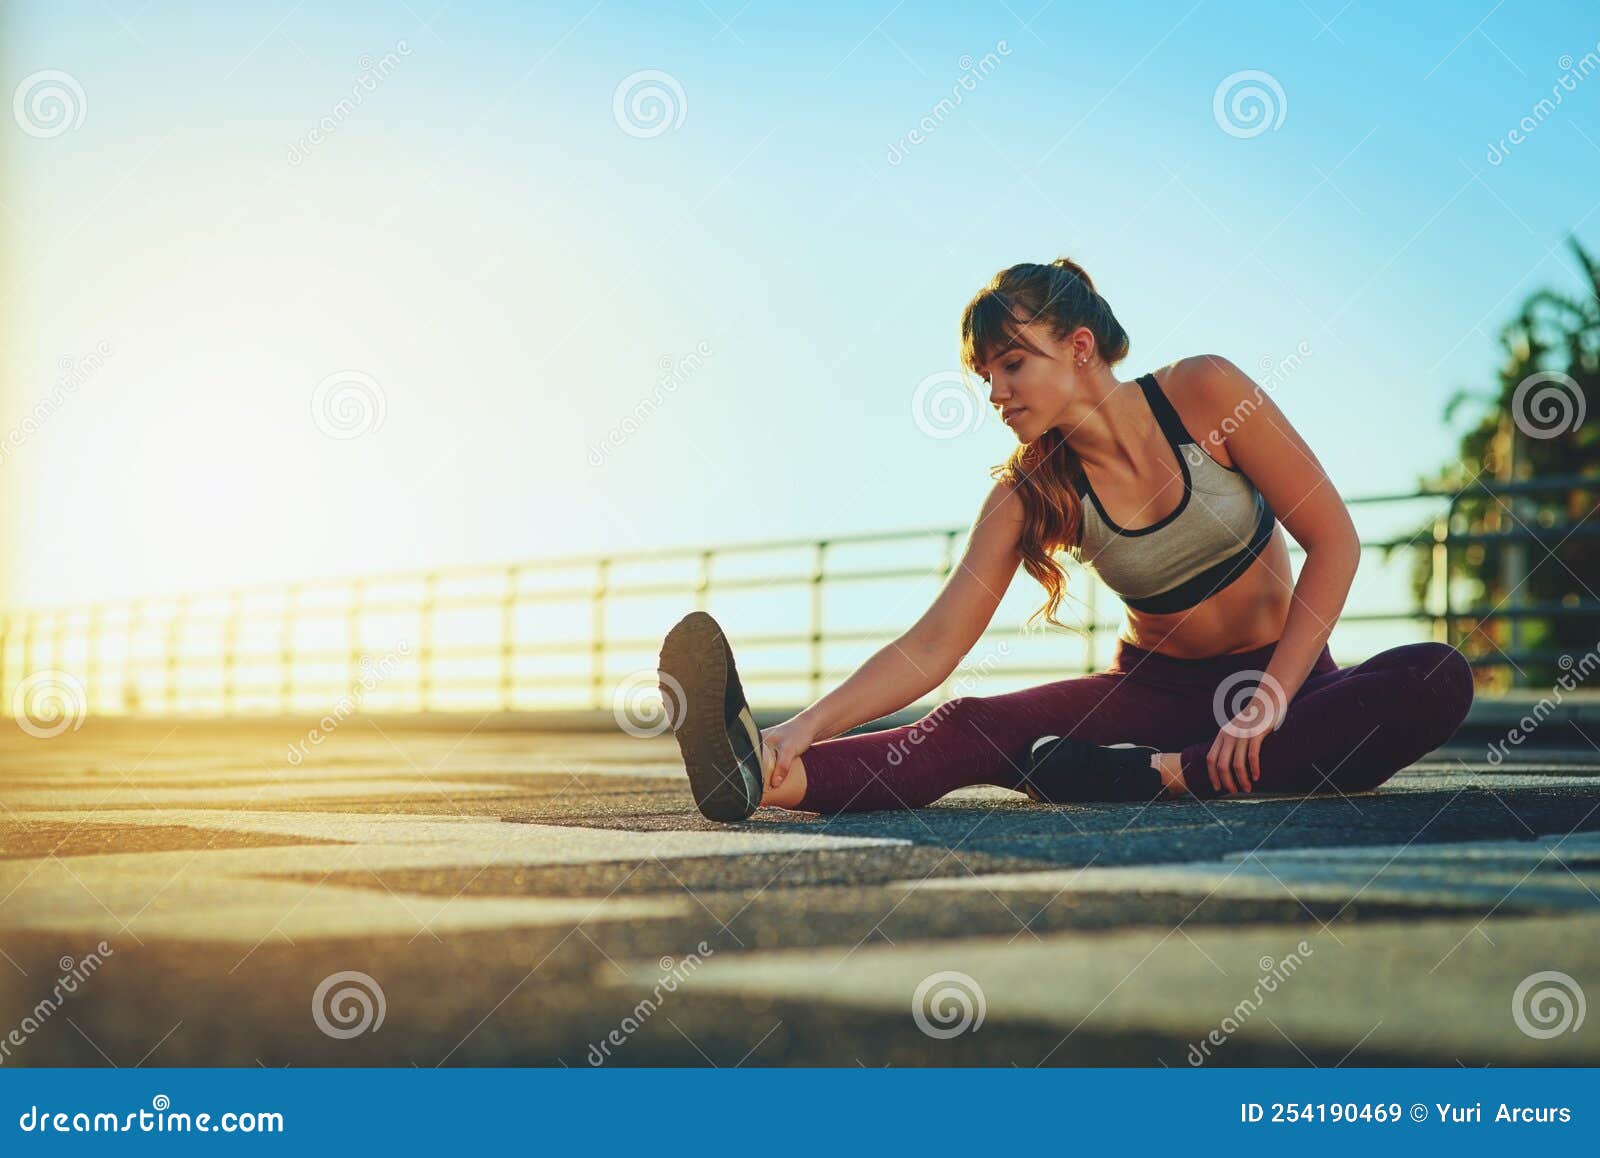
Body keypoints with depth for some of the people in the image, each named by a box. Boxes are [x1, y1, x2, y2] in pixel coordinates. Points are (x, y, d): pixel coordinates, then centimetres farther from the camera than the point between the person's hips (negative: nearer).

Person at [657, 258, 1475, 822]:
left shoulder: (1202, 393, -12)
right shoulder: (1028, 496, -6)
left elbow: (1333, 541, -12)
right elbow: (932, 647, -14)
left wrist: (1271, 699, -21)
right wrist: (806, 727, -30)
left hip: (1284, 682, -1)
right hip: (1155, 690, 1)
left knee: (1438, 682, -33)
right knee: (974, 729, -27)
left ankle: (1164, 775, -41)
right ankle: (765, 777, -54)